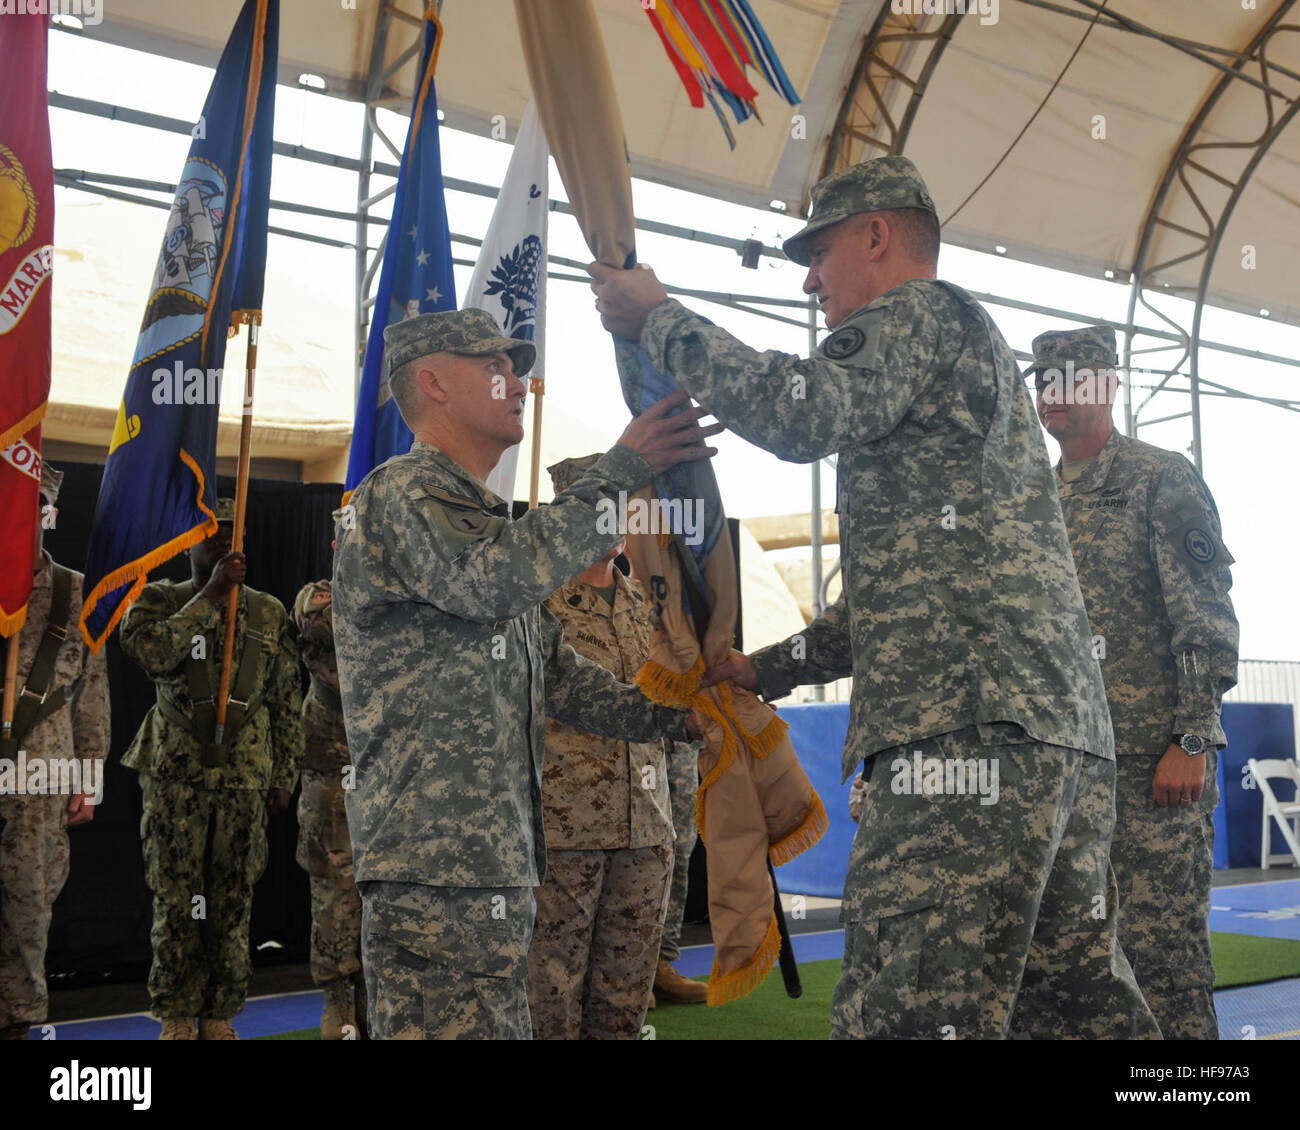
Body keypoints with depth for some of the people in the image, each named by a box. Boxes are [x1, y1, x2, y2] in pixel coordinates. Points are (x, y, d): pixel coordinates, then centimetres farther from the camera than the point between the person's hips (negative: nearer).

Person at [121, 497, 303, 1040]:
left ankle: (220, 1016, 17)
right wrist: (211, 594, -18)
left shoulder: (268, 612, 10)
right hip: (176, 775, -2)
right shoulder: (159, 599, 4)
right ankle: (177, 1017, 14)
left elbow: (287, 702, 12)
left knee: (232, 901, 6)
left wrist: (284, 775, 8)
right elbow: (149, 650, -19)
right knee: (176, 900, 2)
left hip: (245, 777, 2)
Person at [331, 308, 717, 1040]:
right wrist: (622, 470, -21)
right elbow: (493, 582, -26)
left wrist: (679, 717, 13)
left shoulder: (485, 520, 25)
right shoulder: (398, 494, -5)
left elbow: (561, 678, 23)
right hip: (436, 862, -10)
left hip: (496, 860, 10)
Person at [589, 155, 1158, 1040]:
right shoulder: (970, 351, 33)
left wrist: (658, 317, -5)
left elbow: (802, 412, -19)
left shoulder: (922, 311, 3)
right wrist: (767, 669, 30)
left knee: (905, 1014, -13)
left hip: (972, 731, -11)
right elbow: (912, 587, 33)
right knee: (1083, 997, 15)